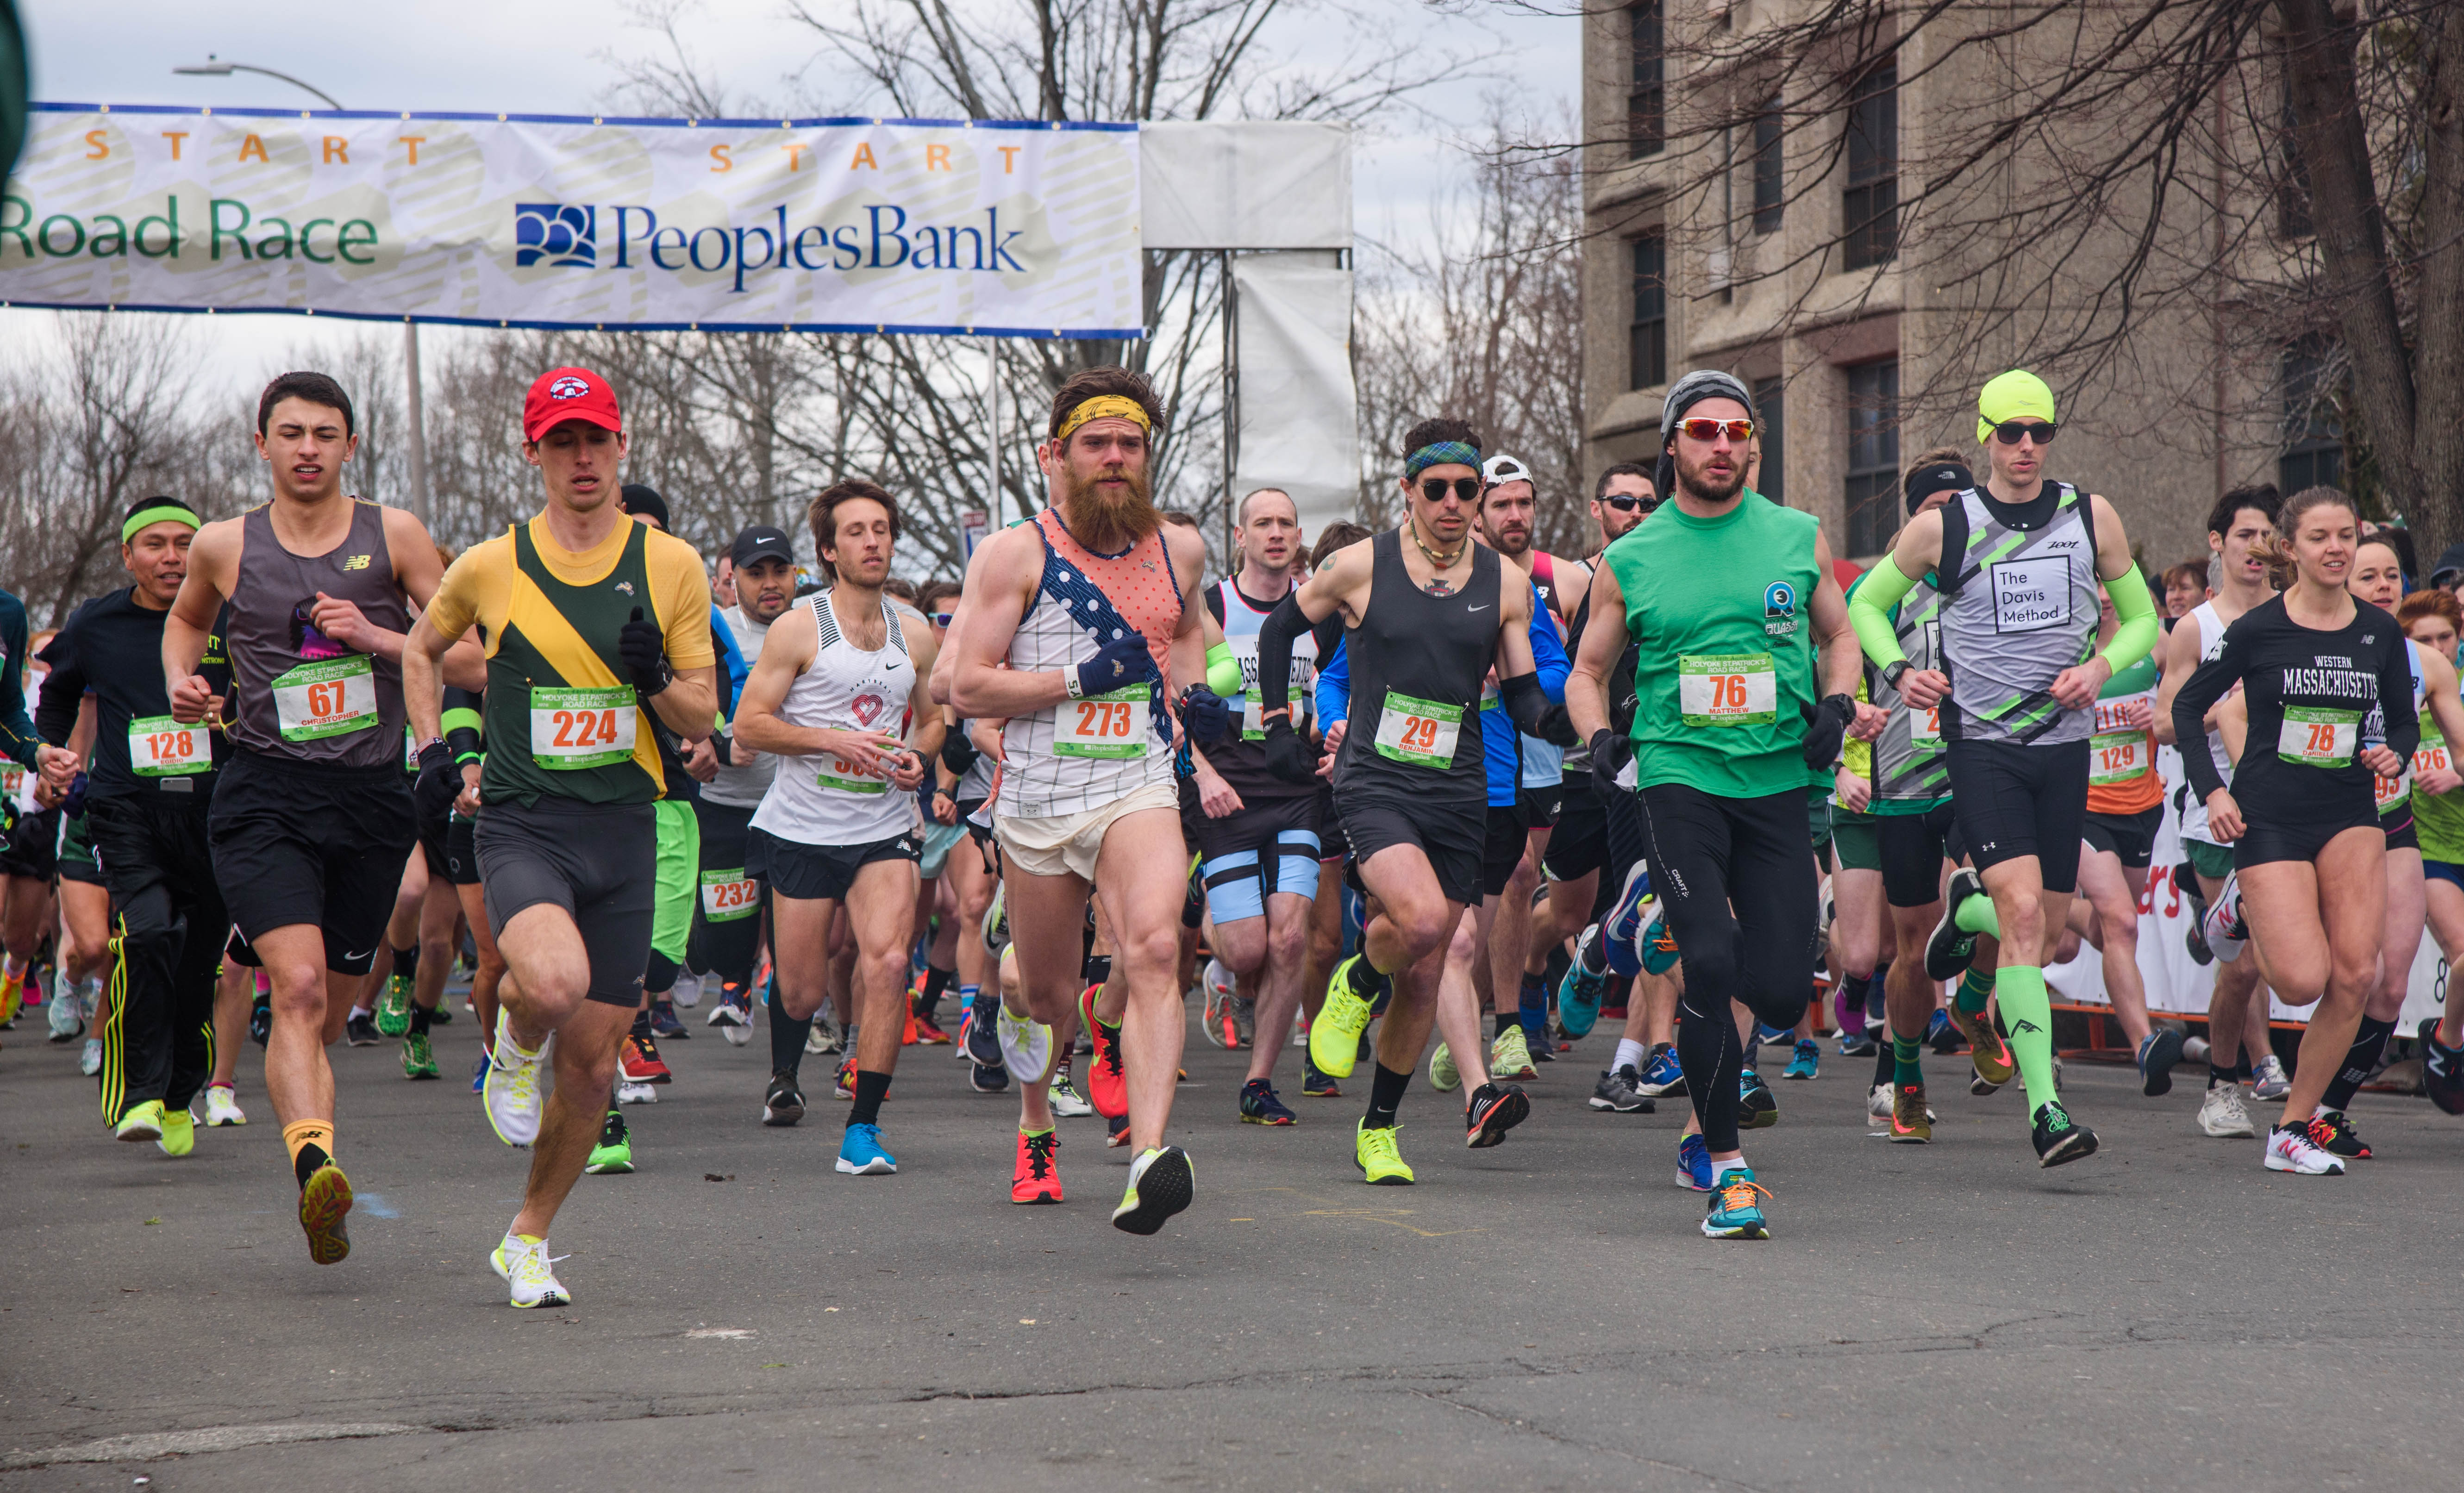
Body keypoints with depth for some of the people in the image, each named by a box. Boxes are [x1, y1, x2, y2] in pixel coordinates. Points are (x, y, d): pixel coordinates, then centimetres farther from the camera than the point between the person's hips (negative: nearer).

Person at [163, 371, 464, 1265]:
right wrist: (181, 683, 8)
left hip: (372, 796, 2)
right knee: (299, 987, -23)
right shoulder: (224, 546, 5)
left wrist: (375, 637, -11)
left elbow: (469, 655, 4)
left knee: (329, 1010, 12)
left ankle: (313, 1194, 32)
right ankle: (314, 1163, -39)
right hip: (263, 796, -2)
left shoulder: (393, 536, 3)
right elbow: (185, 619, 27)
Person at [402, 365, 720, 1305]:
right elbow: (422, 650, 23)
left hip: (624, 832, 2)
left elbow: (703, 716, 7)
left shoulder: (670, 566, 4)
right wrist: (432, 748, 10)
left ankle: (529, 1240, 25)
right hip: (521, 825, -2)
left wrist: (657, 681, -14)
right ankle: (514, 1052, 4)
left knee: (592, 1065, 5)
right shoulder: (489, 568, 2)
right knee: (554, 981, -33)